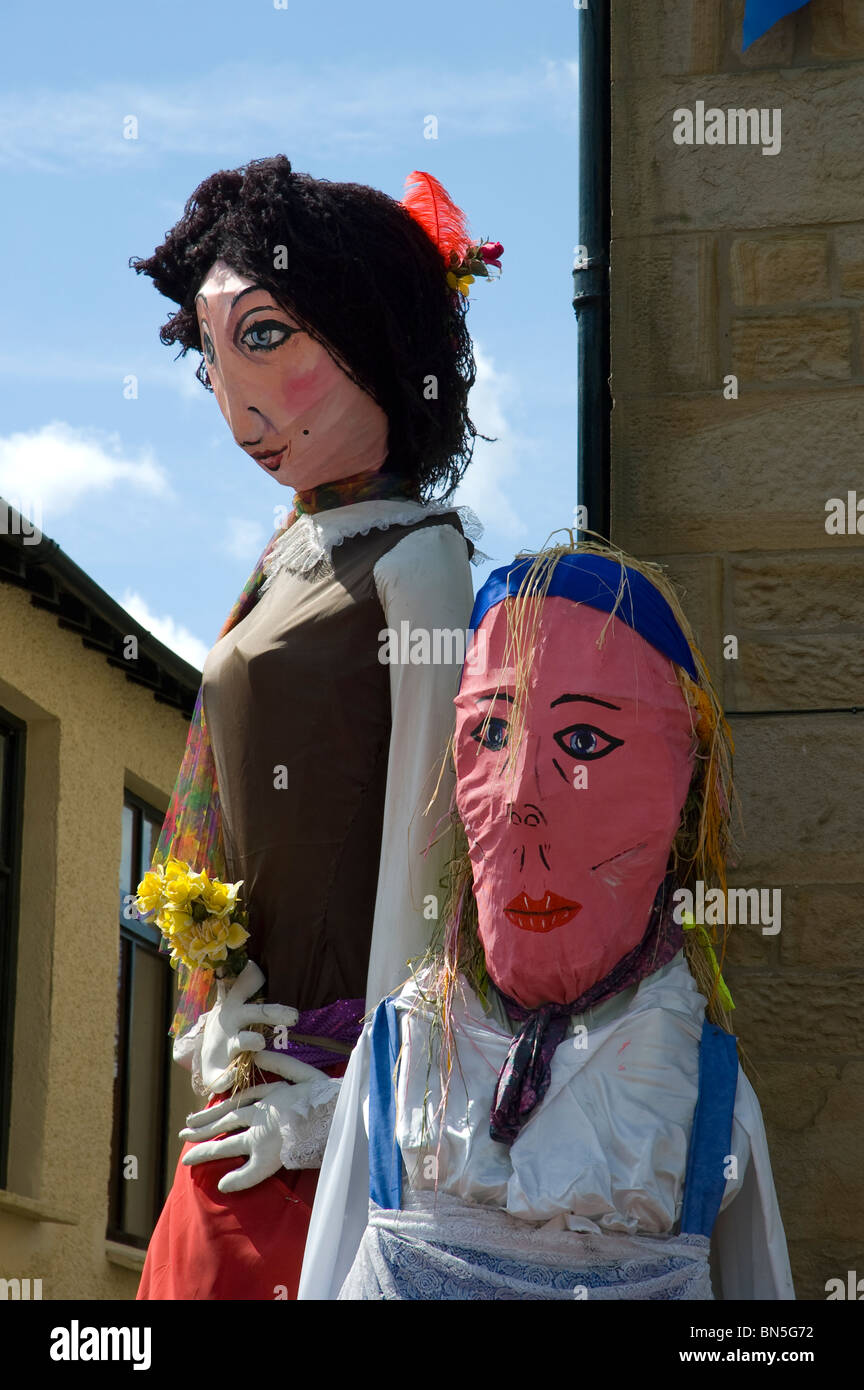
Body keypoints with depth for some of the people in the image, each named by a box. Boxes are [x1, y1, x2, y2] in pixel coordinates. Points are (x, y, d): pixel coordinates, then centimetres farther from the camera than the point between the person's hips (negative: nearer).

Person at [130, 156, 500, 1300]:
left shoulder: (415, 561, -12)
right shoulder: (293, 559, 13)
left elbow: (420, 839, -16)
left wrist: (367, 1089, -17)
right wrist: (215, 1009, 2)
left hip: (332, 1072, -8)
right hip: (259, 1067, 8)